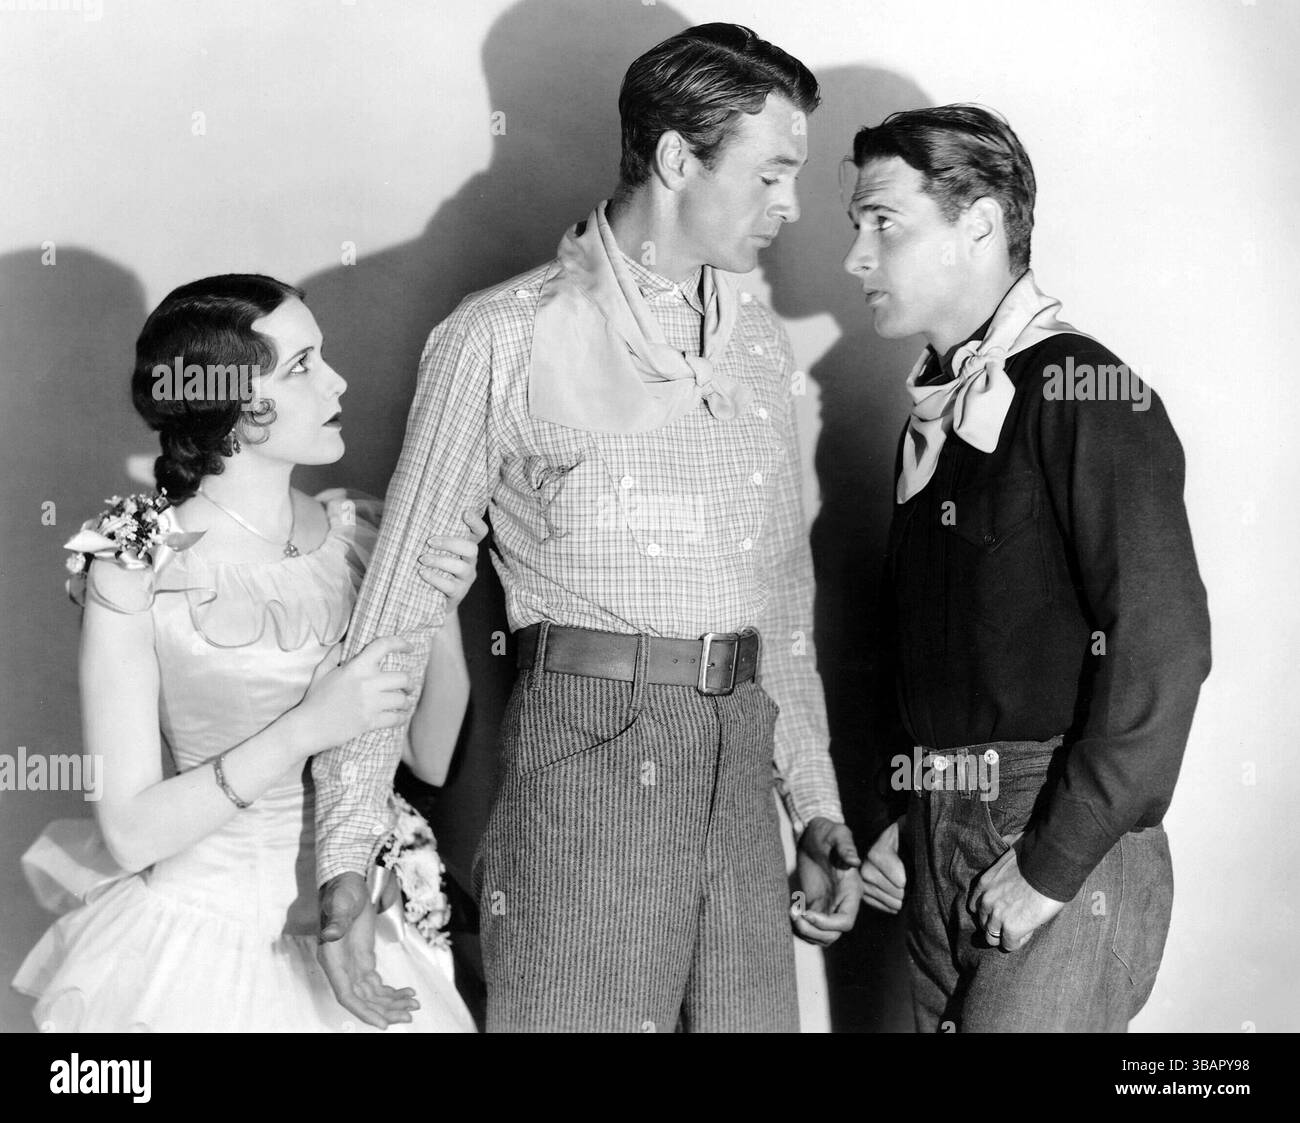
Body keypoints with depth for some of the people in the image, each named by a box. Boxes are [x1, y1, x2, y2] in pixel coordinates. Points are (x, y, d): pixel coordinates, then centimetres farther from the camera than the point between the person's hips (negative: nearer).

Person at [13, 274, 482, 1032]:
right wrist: (304, 729, -25)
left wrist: (445, 613, -14)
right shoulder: (138, 571, -16)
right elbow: (131, 831, -16)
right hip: (208, 945, -4)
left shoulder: (364, 536, -5)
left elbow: (431, 759, 2)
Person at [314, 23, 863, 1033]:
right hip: (585, 747, -5)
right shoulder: (504, 338, -5)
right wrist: (346, 856, -7)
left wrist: (817, 807, 15)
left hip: (740, 762, 5)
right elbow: (401, 601, -4)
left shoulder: (759, 343, 13)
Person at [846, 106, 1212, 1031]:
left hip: (1066, 854, -7)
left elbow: (1163, 650, -18)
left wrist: (1053, 865, -17)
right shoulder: (935, 412, 12)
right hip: (941, 851, 7)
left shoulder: (1085, 398, -12)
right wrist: (910, 826, 10)